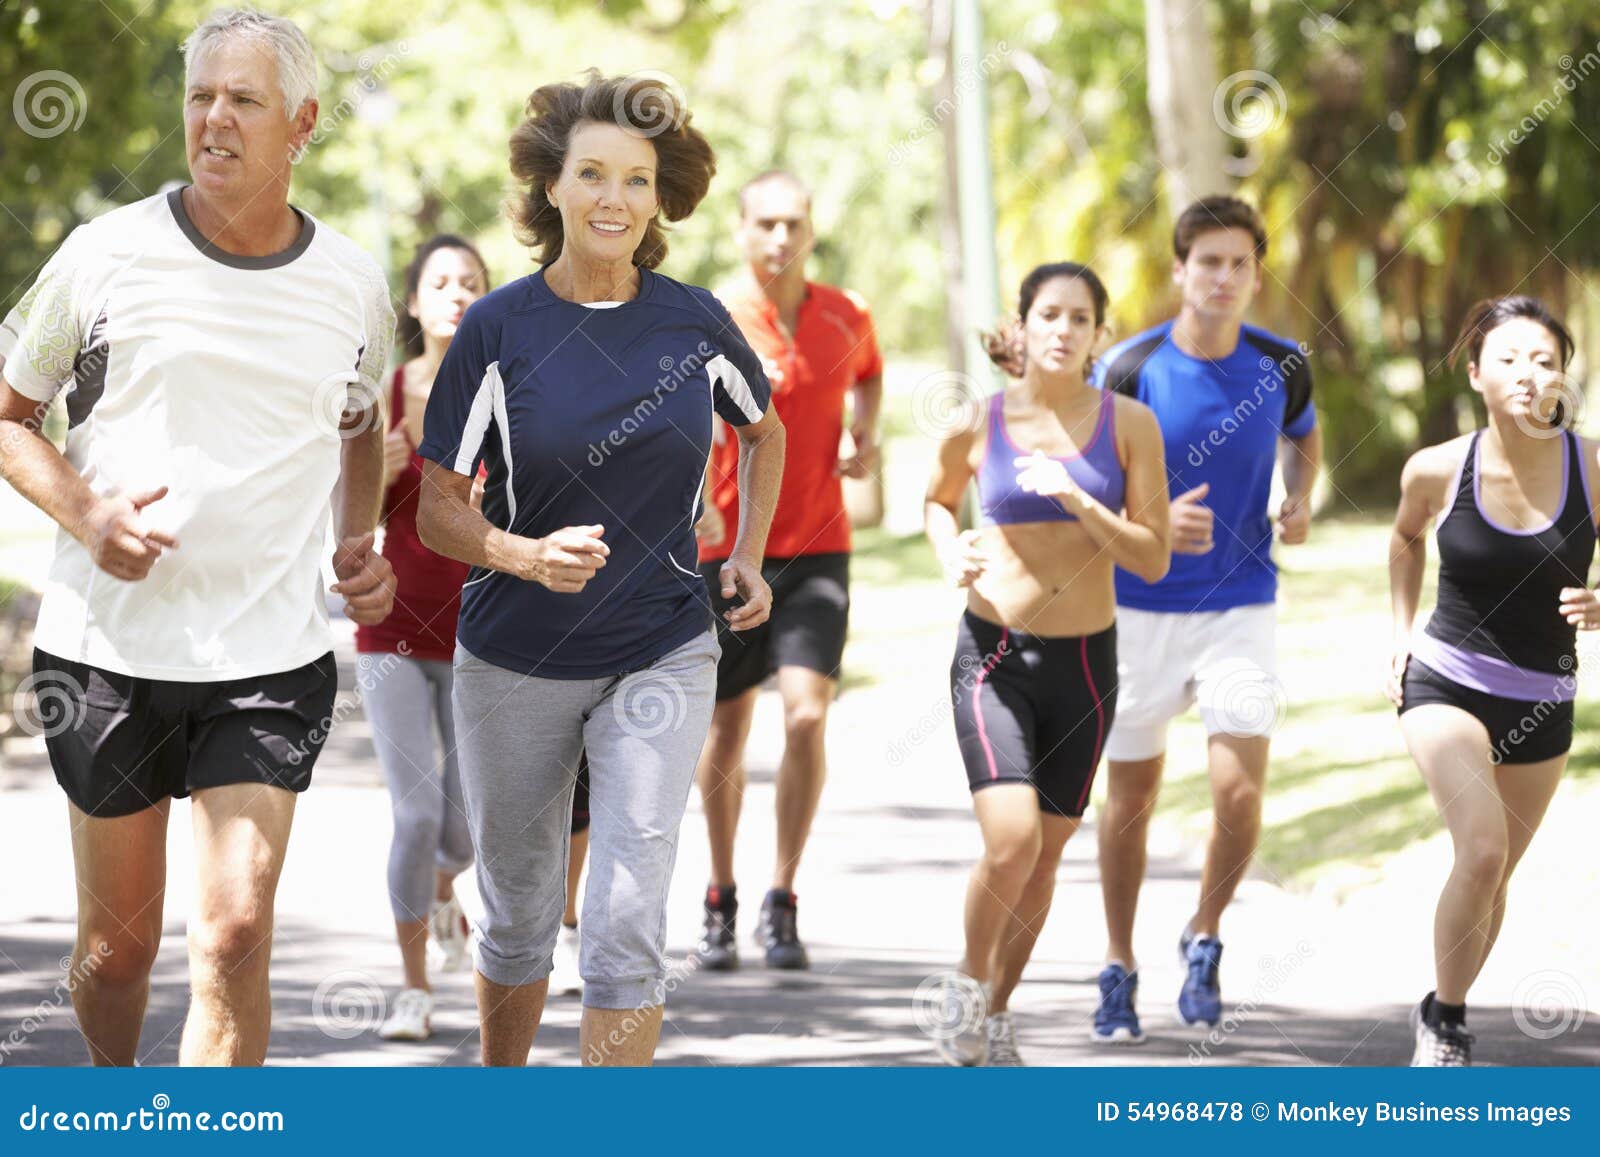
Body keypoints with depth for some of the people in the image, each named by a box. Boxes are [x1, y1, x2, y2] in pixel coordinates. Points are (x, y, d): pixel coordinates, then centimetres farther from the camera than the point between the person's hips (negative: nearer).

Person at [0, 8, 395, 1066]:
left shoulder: (353, 287, 5)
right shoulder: (109, 254, -3)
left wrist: (359, 543, 8)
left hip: (271, 657, 0)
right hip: (108, 646, 0)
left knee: (236, 936, -13)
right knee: (117, 944, 10)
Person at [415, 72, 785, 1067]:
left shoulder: (695, 323, -2)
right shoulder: (500, 329, -8)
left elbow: (765, 431, 20)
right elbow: (438, 510, -7)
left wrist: (748, 558, 10)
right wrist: (528, 556, -25)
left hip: (662, 657, 0)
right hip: (517, 665, 0)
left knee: (627, 926, -12)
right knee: (519, 917, 14)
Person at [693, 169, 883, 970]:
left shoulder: (847, 318, 3)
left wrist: (866, 436, 6)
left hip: (817, 550, 1)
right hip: (728, 550, -1)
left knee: (806, 715, -14)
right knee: (726, 733, 7)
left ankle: (783, 899, -2)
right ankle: (721, 899, 25)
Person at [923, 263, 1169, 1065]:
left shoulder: (1127, 424, -2)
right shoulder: (977, 423, -3)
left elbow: (1153, 559, -5)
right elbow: (936, 501, 18)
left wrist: (1078, 501, -18)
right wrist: (950, 556, -3)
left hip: (1084, 664, 2)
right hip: (993, 656, -2)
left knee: (1047, 853, 8)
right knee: (1011, 839, -18)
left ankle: (997, 1017, 26)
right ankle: (968, 982, 7)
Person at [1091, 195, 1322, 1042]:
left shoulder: (1281, 367, -2)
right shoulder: (1129, 371, -11)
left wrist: (1301, 498, 0)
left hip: (1240, 607, 1)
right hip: (1138, 608, -1)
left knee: (1240, 791, -12)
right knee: (1130, 798, 7)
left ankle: (1205, 940, 13)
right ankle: (1118, 968, 23)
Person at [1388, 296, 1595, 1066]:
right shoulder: (1438, 470, -11)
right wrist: (1402, 630, 8)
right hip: (1446, 684, -2)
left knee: (1494, 880, 14)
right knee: (1482, 846, -24)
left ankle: (1446, 1014, 38)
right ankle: (1443, 1019, -5)